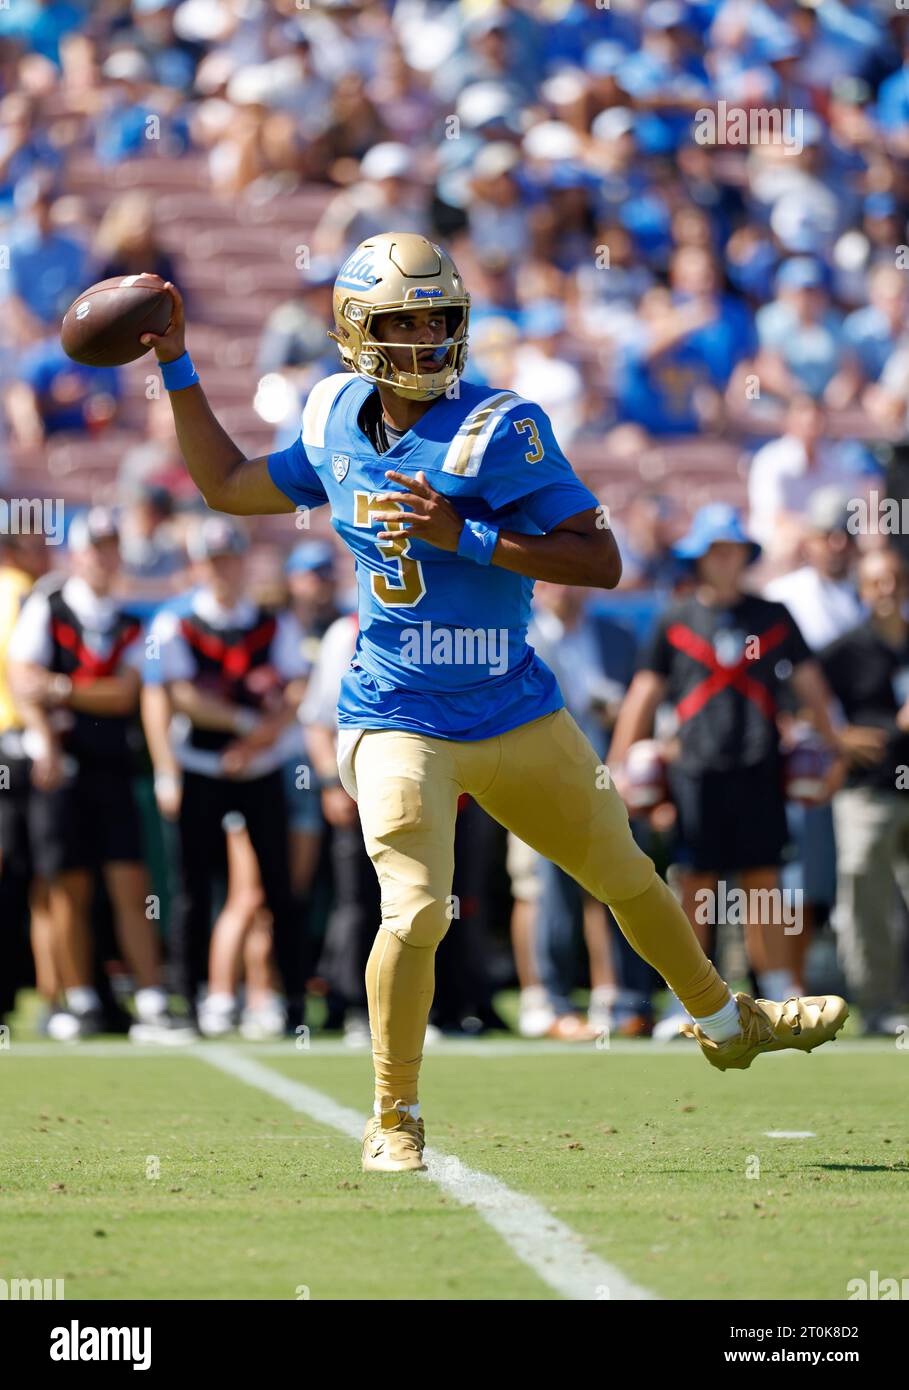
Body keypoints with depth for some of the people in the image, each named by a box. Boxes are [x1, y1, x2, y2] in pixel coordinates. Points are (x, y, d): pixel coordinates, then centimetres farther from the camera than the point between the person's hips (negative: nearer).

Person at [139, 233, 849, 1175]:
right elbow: (229, 487, 19)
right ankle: (393, 1123, -2)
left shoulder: (497, 432, -13)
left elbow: (601, 562, -17)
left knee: (625, 875, 16)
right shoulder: (334, 423, 1)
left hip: (516, 714, 0)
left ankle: (725, 1024, 41)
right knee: (417, 912, -18)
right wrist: (176, 369, 16)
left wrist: (465, 535, -24)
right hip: (400, 722, 0)